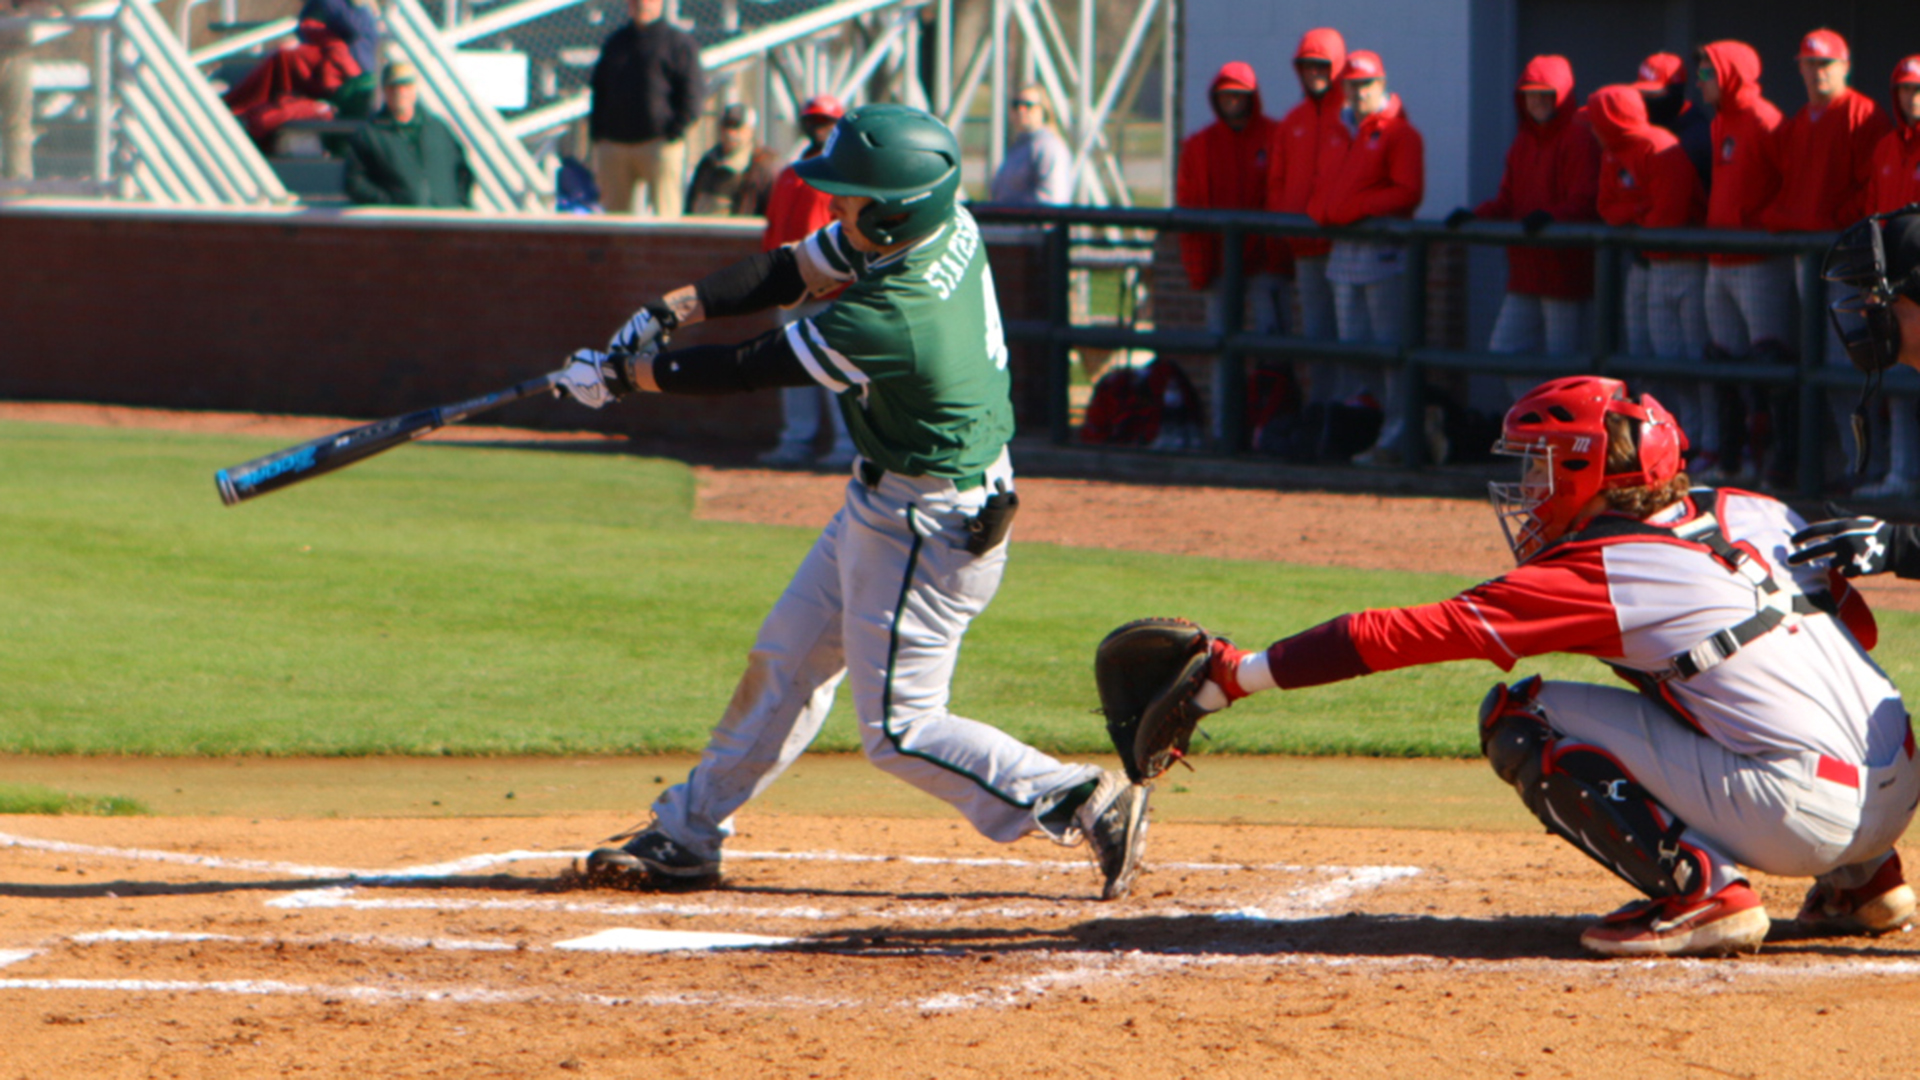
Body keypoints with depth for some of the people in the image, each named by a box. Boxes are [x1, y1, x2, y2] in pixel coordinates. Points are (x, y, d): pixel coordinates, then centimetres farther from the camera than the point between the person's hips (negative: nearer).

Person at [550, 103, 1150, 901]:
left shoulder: (882, 325, -33)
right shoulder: (949, 229, -8)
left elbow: (746, 370, -21)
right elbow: (796, 269, 3)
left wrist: (625, 375, -8)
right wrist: (672, 310, -5)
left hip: (928, 530, -10)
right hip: (883, 506, 10)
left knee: (900, 729, -4)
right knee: (786, 663, 18)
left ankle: (1087, 806, -4)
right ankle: (689, 835, 31)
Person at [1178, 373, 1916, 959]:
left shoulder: (1600, 573, -6)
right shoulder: (1753, 515, 13)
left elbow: (1417, 632, -7)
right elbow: (1858, 624, 23)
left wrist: (1246, 672, -4)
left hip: (1802, 817, -8)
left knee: (1521, 719, -2)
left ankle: (1701, 890, -9)